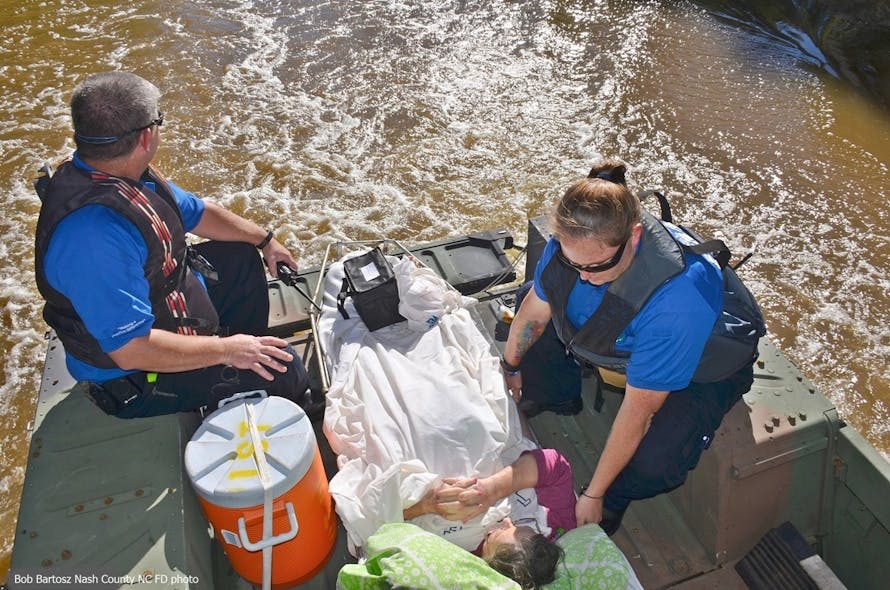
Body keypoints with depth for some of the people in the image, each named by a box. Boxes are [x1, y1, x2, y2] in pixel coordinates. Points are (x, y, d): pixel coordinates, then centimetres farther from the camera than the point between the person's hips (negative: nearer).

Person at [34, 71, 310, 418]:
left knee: (241, 258, 23)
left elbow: (196, 213, 10)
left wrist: (264, 240, 13)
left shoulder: (115, 172, -6)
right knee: (285, 374, -18)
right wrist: (225, 349, -27)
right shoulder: (93, 236, -38)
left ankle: (250, 350, 33)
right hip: (133, 378, -10)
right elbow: (132, 349, -36)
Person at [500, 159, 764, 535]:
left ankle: (611, 504, 7)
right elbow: (535, 309, -8)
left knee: (653, 464, -29)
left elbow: (638, 410, -34)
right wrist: (510, 366, 9)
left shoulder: (676, 302, -44)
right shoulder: (575, 240, -27)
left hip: (702, 364, -6)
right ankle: (560, 405, 22)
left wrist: (595, 496, -24)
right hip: (621, 339, 6)